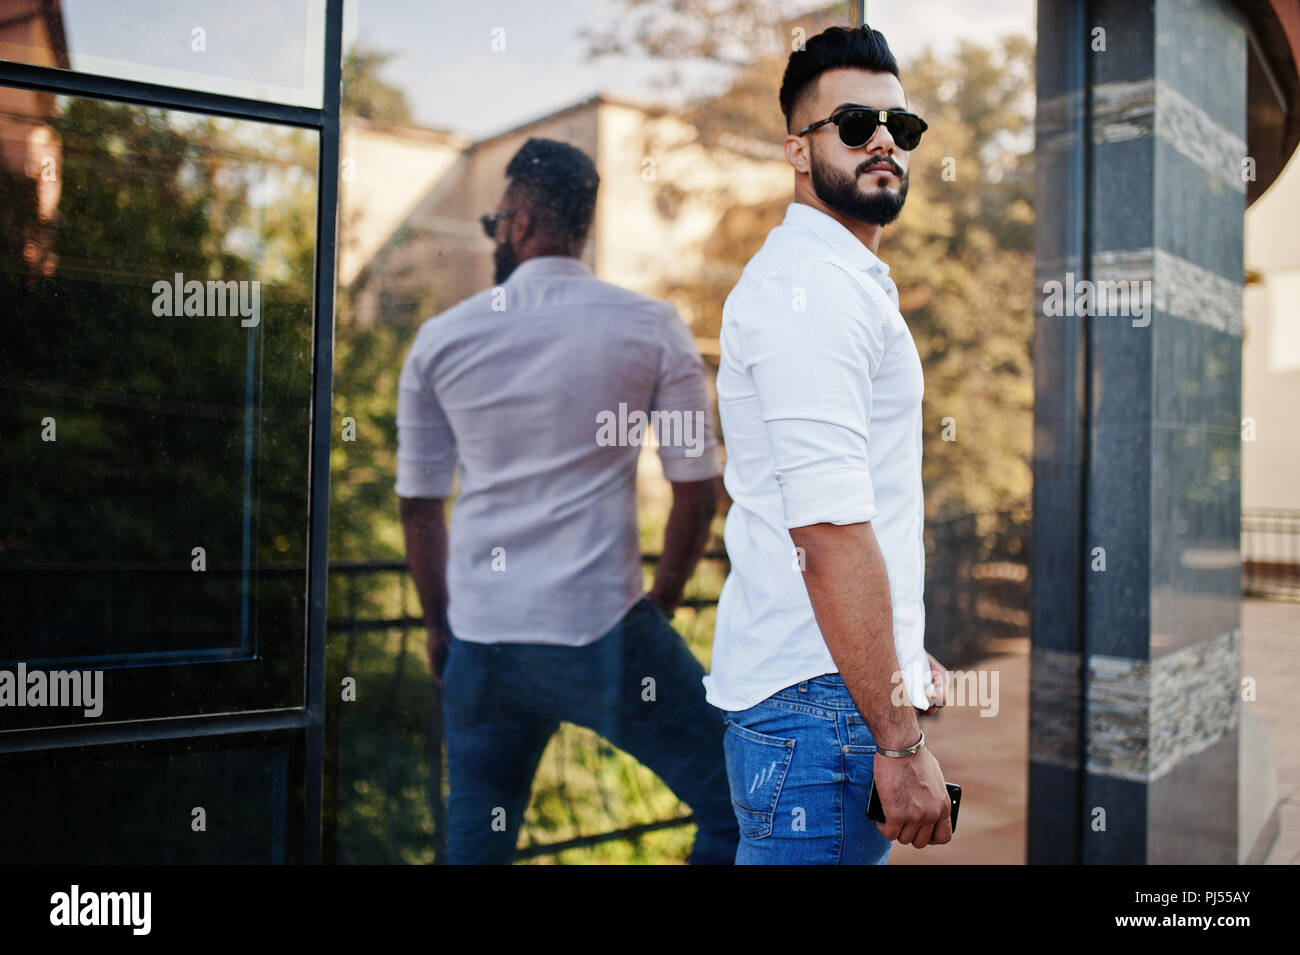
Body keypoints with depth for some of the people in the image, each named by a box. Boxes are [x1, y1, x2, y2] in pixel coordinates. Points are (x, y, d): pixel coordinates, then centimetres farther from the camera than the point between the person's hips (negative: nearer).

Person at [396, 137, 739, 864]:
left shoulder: (441, 338, 4)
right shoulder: (653, 327, -3)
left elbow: (419, 504, 9)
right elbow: (699, 490, -2)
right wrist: (660, 604, 12)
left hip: (480, 640, 4)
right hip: (602, 635, -4)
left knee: (475, 843, 21)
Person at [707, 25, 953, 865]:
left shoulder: (847, 280, 19)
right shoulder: (811, 286, -15)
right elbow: (829, 533, -23)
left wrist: (904, 655, 23)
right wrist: (900, 741, -21)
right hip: (822, 701, -10)